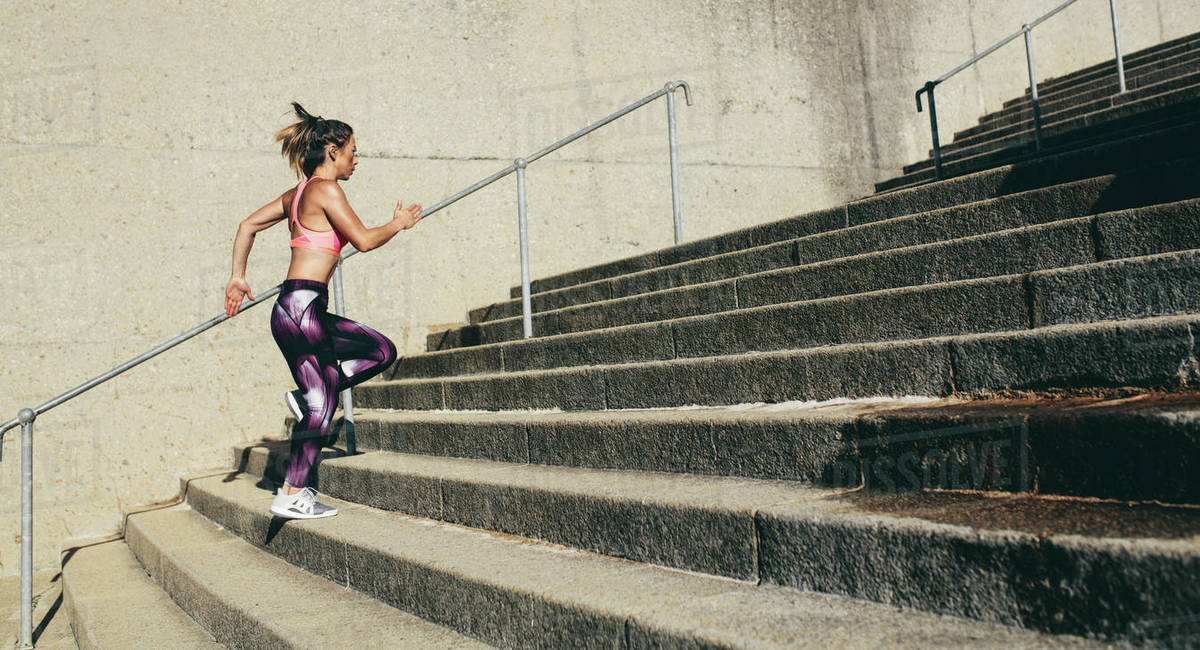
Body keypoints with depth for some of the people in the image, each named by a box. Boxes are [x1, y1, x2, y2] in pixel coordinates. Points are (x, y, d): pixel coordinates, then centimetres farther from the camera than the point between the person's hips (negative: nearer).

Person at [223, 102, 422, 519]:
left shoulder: (298, 193, 17)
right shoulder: (325, 189, -9)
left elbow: (248, 225, 19)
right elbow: (363, 239, -12)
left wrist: (237, 277, 19)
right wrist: (400, 223, 5)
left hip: (301, 310, 9)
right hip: (302, 307, -9)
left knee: (382, 351, 13)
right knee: (322, 406, -3)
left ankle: (307, 395, 9)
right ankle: (291, 497, 3)